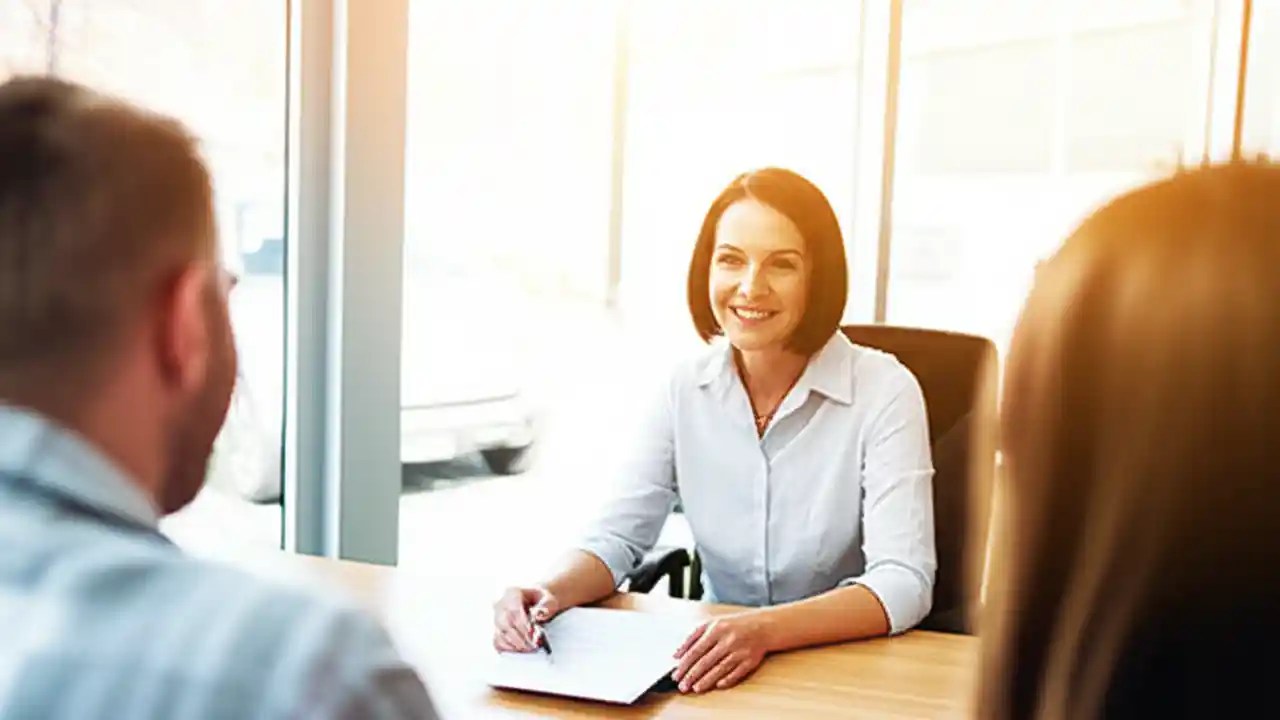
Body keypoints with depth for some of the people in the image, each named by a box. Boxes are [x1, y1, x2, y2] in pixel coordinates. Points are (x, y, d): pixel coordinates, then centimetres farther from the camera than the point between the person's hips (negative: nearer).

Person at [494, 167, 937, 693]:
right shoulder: (685, 388, -2)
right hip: (718, 667, 2)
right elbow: (618, 538, -1)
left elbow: (903, 583, -20)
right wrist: (551, 594, -22)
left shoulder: (884, 392, -14)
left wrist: (767, 629, -35)